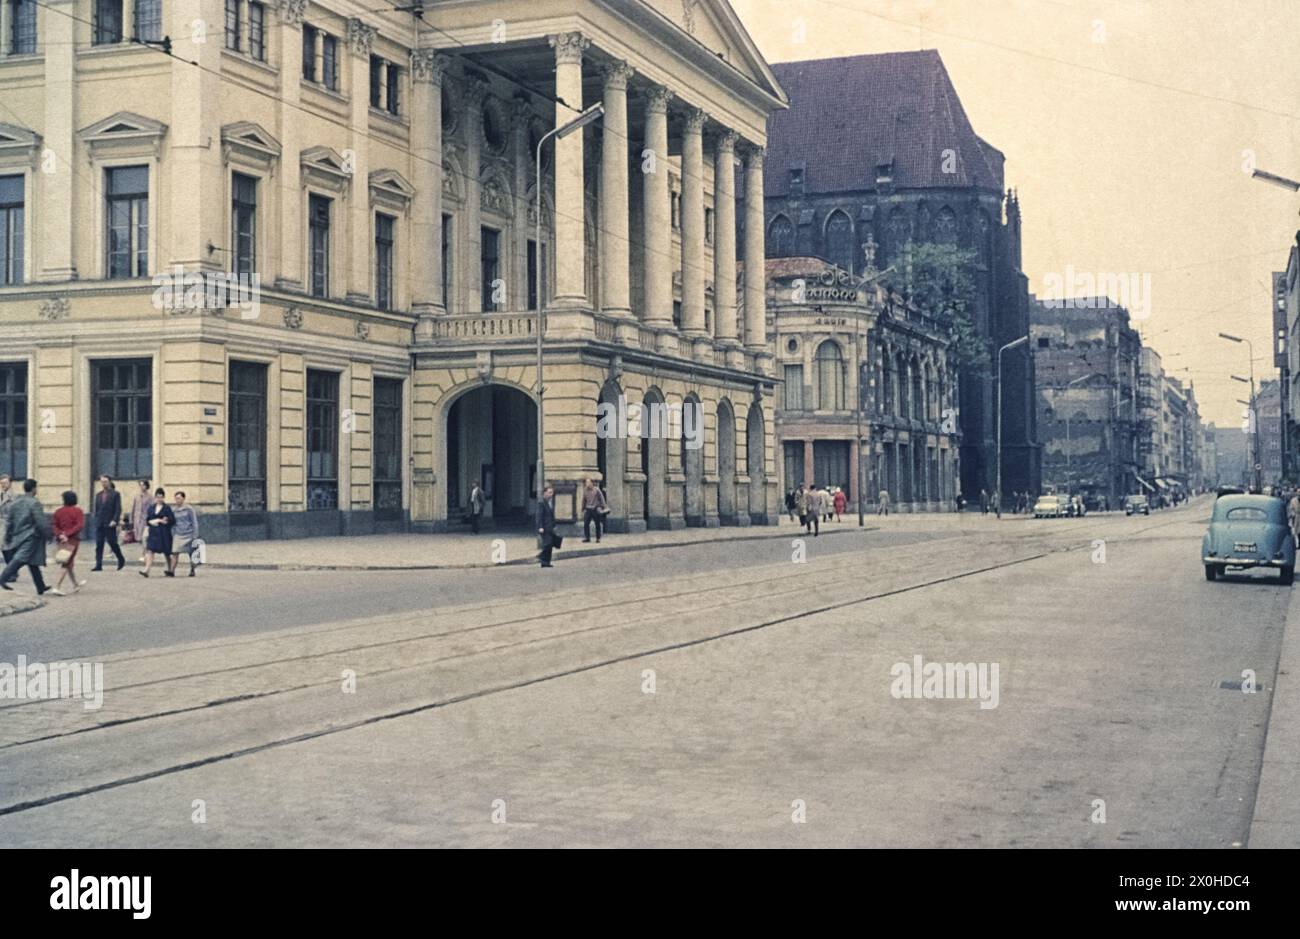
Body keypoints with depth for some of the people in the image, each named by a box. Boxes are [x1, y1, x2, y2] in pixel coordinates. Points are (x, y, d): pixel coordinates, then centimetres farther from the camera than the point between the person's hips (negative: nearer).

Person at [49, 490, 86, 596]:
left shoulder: (58, 512, 6)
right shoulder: (78, 511, -6)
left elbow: (55, 526, 0)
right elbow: (80, 526, -17)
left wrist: (60, 535, -13)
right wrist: (68, 534, -20)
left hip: (61, 540, 5)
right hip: (72, 540, -5)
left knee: (69, 563, 21)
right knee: (66, 564, -5)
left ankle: (76, 584, 38)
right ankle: (56, 587, -16)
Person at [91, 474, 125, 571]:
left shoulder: (115, 494, -1)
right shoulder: (98, 495, 14)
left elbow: (118, 509, -7)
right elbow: (96, 509, 18)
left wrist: (114, 520, -17)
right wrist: (96, 520, 10)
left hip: (110, 523, -5)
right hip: (99, 523, 5)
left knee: (112, 542, -3)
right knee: (99, 544, 0)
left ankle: (121, 560, 18)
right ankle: (98, 565, 0)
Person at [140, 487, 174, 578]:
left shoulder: (167, 508, -2)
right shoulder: (151, 508, 11)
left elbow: (172, 521, -5)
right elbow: (147, 520, 13)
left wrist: (160, 521, -14)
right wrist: (151, 522, -9)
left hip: (164, 533, -3)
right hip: (153, 533, 3)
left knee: (166, 553, 6)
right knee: (150, 551, -9)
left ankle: (171, 571, 21)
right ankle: (146, 570, -16)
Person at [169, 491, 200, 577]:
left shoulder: (189, 509, -4)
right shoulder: (174, 510, 8)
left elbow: (194, 523, -3)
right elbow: (172, 523, 17)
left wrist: (195, 536, -7)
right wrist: (172, 534, 14)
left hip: (188, 534, -3)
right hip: (178, 535, 3)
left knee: (191, 554, 6)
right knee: (175, 553, -9)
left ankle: (192, 571, 17)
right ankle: (171, 571, -14)